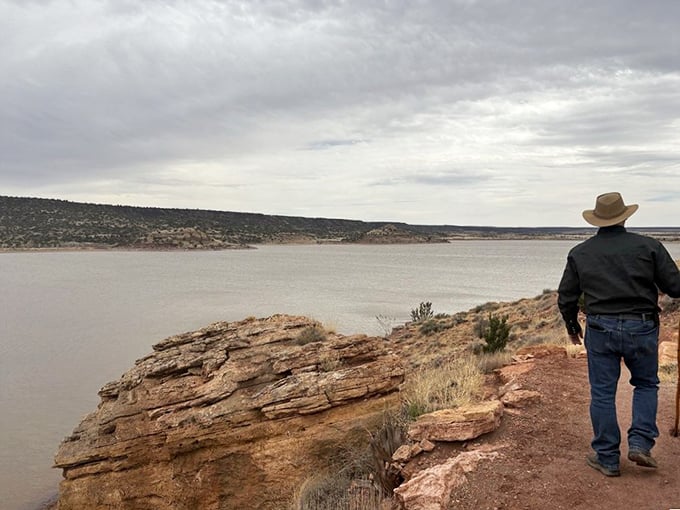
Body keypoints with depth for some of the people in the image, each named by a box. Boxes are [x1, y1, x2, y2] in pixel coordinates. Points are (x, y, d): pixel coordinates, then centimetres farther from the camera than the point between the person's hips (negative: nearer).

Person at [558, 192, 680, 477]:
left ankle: (607, 459, 15)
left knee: (602, 393, 8)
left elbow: (566, 298, 5)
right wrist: (653, 284, 18)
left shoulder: (580, 253, 1)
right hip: (641, 328, 0)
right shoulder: (648, 246, -4)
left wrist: (572, 326, 21)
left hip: (600, 330, 1)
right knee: (646, 384, 20)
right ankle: (640, 443, 8)